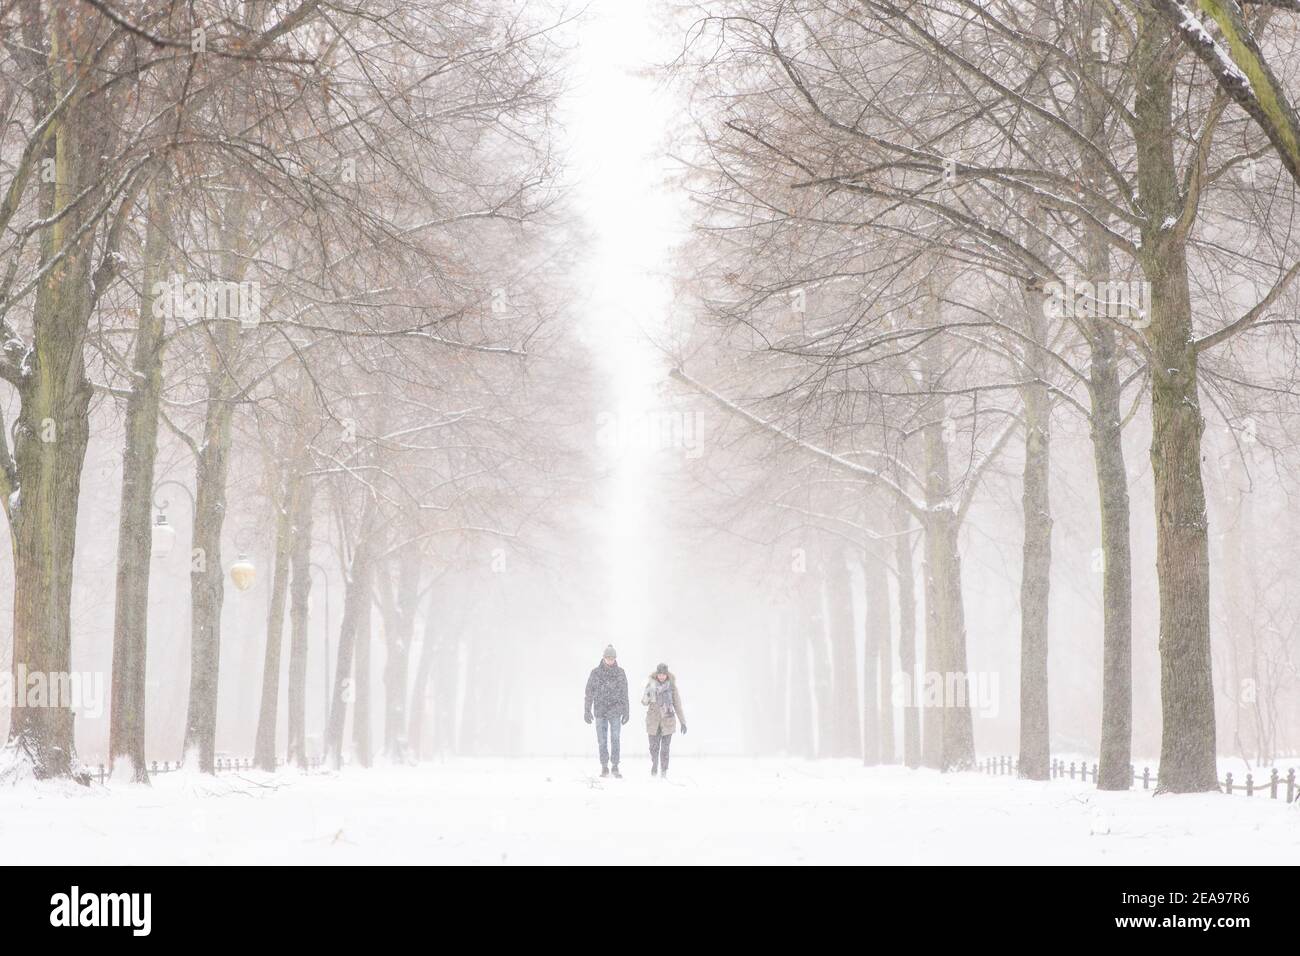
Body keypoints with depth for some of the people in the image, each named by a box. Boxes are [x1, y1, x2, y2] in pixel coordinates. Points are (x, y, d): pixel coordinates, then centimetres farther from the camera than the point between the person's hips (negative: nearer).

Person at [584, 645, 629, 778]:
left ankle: (615, 767, -1)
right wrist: (587, 711, -2)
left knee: (615, 739, -7)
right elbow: (589, 693, 1)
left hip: (615, 711, 0)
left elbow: (624, 694, 6)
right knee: (602, 740, 3)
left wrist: (626, 712, 4)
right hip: (600, 711, 0)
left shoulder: (620, 673, 1)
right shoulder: (596, 673, -2)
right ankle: (604, 768, 11)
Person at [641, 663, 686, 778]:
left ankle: (664, 772, 8)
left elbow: (677, 705, 3)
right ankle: (654, 769, 21)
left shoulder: (672, 686, -2)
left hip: (668, 721, 0)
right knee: (654, 747, 2)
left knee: (665, 748, -3)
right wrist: (647, 695, -27)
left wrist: (683, 722, 2)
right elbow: (645, 702, -4)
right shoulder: (651, 685, -1)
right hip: (653, 721, 0)